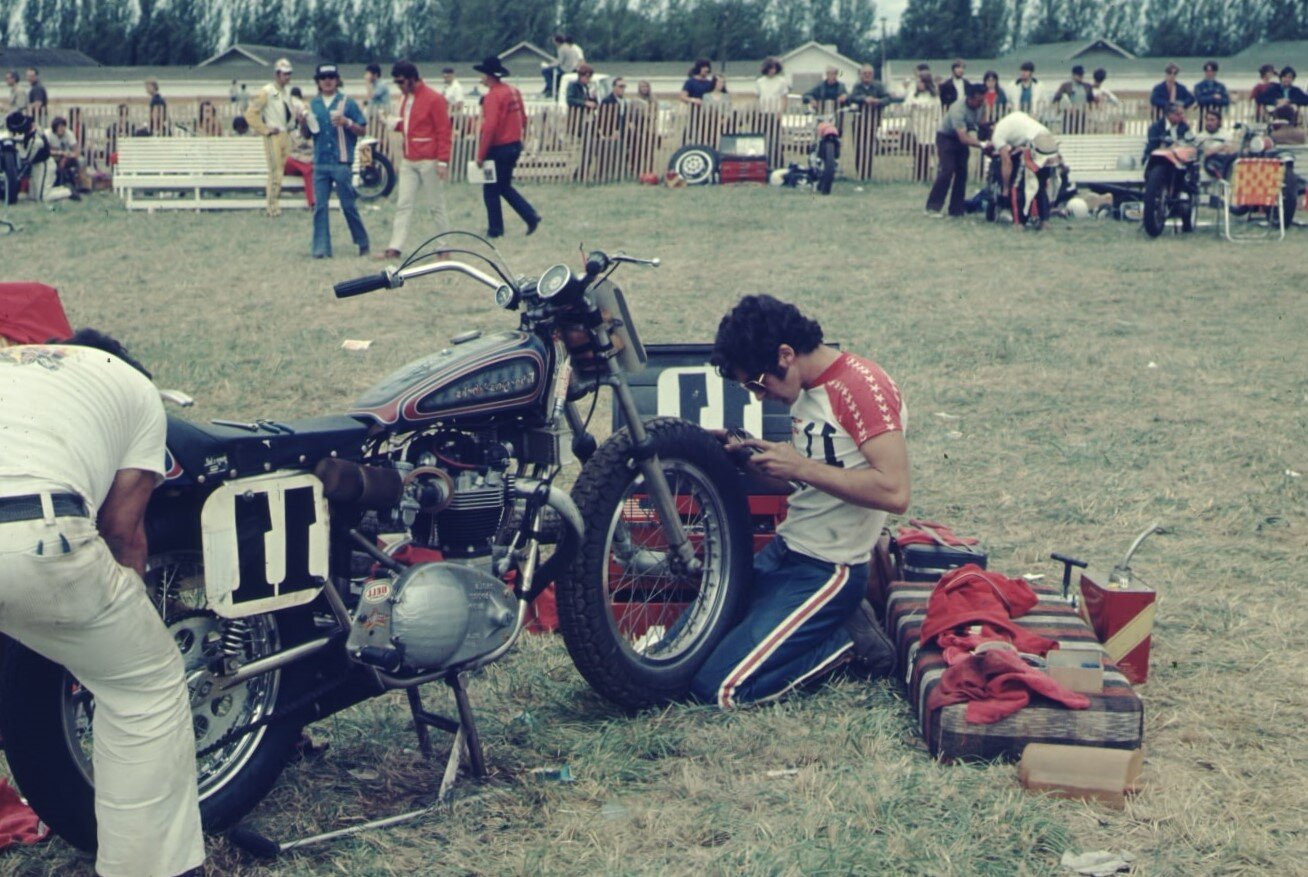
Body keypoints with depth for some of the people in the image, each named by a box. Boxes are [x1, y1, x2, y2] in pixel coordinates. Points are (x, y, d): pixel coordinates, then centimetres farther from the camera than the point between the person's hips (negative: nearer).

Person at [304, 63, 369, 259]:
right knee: (320, 206, 0)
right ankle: (321, 248, 2)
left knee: (348, 205, 2)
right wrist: (305, 124, -3)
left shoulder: (347, 103, 2)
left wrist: (347, 122, -16)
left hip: (342, 162, -3)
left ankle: (363, 243, 18)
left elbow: (362, 129, 2)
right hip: (320, 163, 3)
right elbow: (307, 134, 18)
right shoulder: (313, 104, 12)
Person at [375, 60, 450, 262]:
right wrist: (396, 124, 3)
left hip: (429, 162, -7)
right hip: (408, 161, 7)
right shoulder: (406, 98, 13)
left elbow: (444, 132, -13)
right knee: (403, 205, 3)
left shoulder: (434, 99, -11)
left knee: (436, 207, 1)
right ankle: (395, 248, 1)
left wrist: (443, 161, -17)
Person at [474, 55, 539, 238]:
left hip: (499, 149, -8)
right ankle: (531, 216, 8)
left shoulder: (493, 95, -17)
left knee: (491, 190, 5)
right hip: (515, 146, 8)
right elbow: (523, 118, 13)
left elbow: (489, 126, -23)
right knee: (505, 187, 20)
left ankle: (495, 229, 9)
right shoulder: (513, 91, 8)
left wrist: (481, 154, -18)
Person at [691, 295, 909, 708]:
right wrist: (754, 458, 0)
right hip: (783, 550, 10)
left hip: (826, 571, -10)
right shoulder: (808, 389, 10)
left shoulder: (861, 385, -18)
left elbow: (894, 492, -27)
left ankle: (847, 642, 1)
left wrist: (799, 466, -22)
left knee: (718, 686, -15)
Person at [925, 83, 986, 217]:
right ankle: (932, 207, -15)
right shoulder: (958, 110, -35)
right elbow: (963, 138, -40)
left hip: (962, 137, 7)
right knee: (947, 170, -18)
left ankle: (956, 209, 6)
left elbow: (978, 122, 9)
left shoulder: (979, 106, -13)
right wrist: (982, 144, -46)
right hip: (946, 136, -7)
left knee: (962, 173, 1)